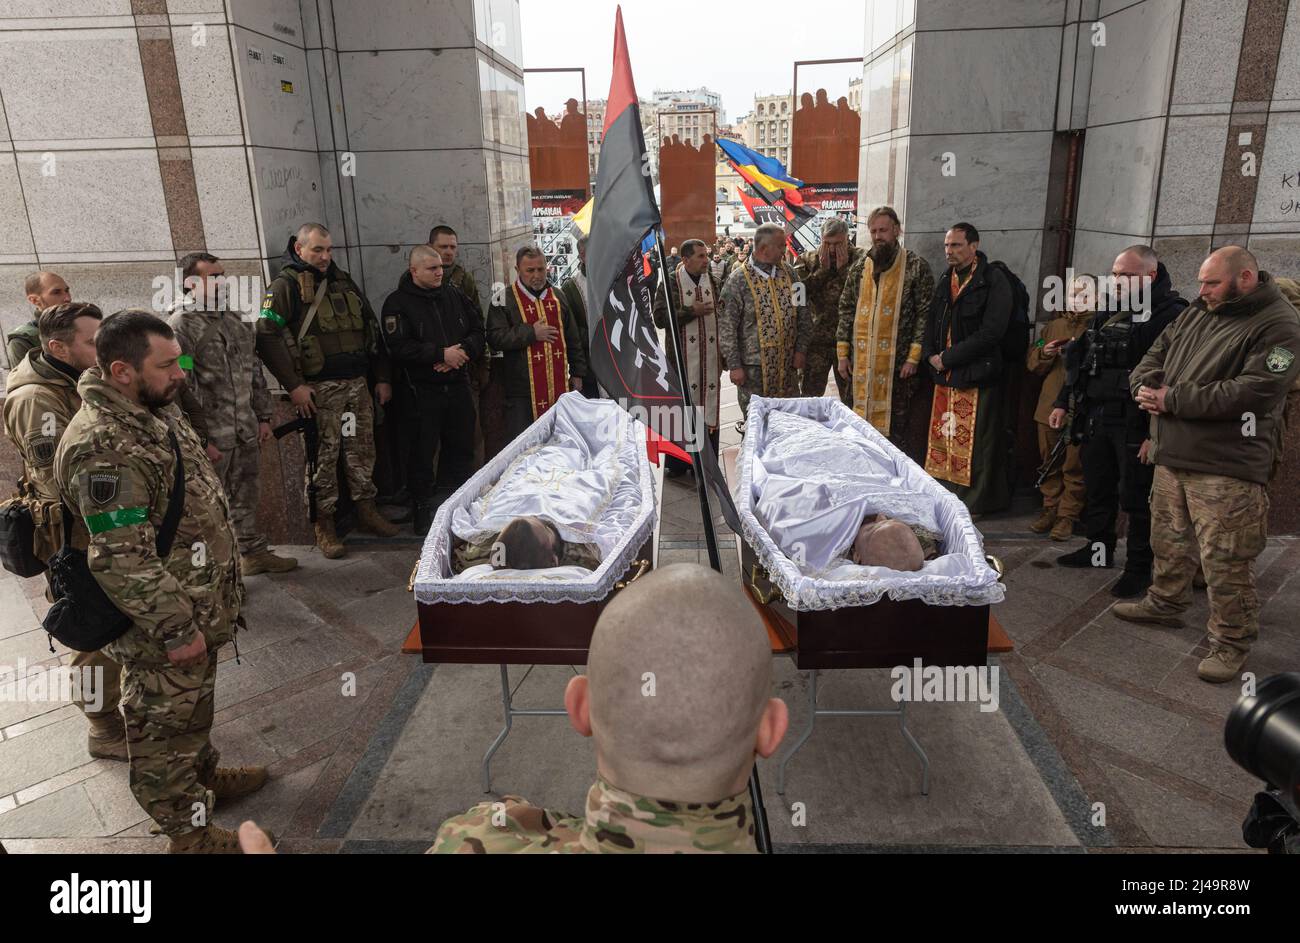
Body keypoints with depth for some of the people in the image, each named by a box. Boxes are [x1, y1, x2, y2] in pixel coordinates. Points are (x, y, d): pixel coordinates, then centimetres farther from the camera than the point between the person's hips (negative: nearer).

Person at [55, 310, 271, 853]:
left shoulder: (154, 410, 4)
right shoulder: (104, 447, -28)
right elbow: (121, 560, -29)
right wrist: (175, 629, -23)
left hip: (197, 605, 9)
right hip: (162, 625, -9)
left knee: (194, 705, 27)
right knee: (166, 725, 10)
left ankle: (205, 776, 48)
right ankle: (190, 834, 26)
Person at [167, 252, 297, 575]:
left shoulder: (234, 319, 13)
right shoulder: (181, 325, -13)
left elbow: (255, 371, 18)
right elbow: (180, 388, -18)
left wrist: (263, 417, 14)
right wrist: (201, 439, -18)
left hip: (246, 432, 8)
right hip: (212, 437, -8)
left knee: (246, 497, 19)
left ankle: (254, 552, 33)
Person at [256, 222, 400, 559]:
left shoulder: (343, 281, 17)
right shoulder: (286, 285, -3)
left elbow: (371, 330, 21)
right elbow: (267, 336, -12)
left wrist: (382, 377, 16)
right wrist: (293, 385, -16)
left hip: (358, 384, 6)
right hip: (319, 389, -6)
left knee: (362, 450, 10)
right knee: (324, 456, -2)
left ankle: (367, 511, 23)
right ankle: (324, 524, 9)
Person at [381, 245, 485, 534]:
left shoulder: (455, 296, 10)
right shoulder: (398, 303, -6)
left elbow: (478, 330, 10)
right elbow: (399, 347, -16)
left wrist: (463, 350, -10)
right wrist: (441, 354, -19)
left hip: (458, 385, 5)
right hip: (421, 390, -5)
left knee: (461, 448, 12)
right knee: (423, 453, 2)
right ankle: (424, 508, 15)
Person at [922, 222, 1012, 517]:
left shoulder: (994, 282, -8)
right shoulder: (945, 280, 13)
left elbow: (990, 333, -16)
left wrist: (948, 358, -14)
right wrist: (931, 355, -1)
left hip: (977, 374, -6)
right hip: (944, 375, 6)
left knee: (974, 443, -1)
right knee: (942, 437, 9)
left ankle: (976, 501, 10)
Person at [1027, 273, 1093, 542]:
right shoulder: (1054, 326, 17)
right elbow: (1032, 363, 17)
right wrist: (1044, 353, -3)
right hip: (1050, 406, 5)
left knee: (1074, 466, 1)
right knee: (1050, 462, 12)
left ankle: (1067, 515, 10)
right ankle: (1050, 508, 23)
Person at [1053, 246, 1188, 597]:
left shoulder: (1170, 313, -12)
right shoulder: (1107, 310, 14)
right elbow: (1081, 360, 21)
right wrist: (1063, 402, 17)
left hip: (1135, 423, -7)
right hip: (1096, 417, 8)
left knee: (1137, 498, 1)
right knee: (1097, 488, 18)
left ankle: (1139, 568, 14)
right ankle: (1099, 548, 34)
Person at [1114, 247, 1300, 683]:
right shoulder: (1195, 315, 13)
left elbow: (1250, 393, -22)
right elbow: (1155, 354, 18)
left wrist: (1172, 400, -18)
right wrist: (1147, 386, -6)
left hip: (1226, 468, -7)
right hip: (1171, 455, 8)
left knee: (1226, 562, -2)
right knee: (1169, 541, 21)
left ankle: (1231, 643, 12)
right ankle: (1164, 603, 39)